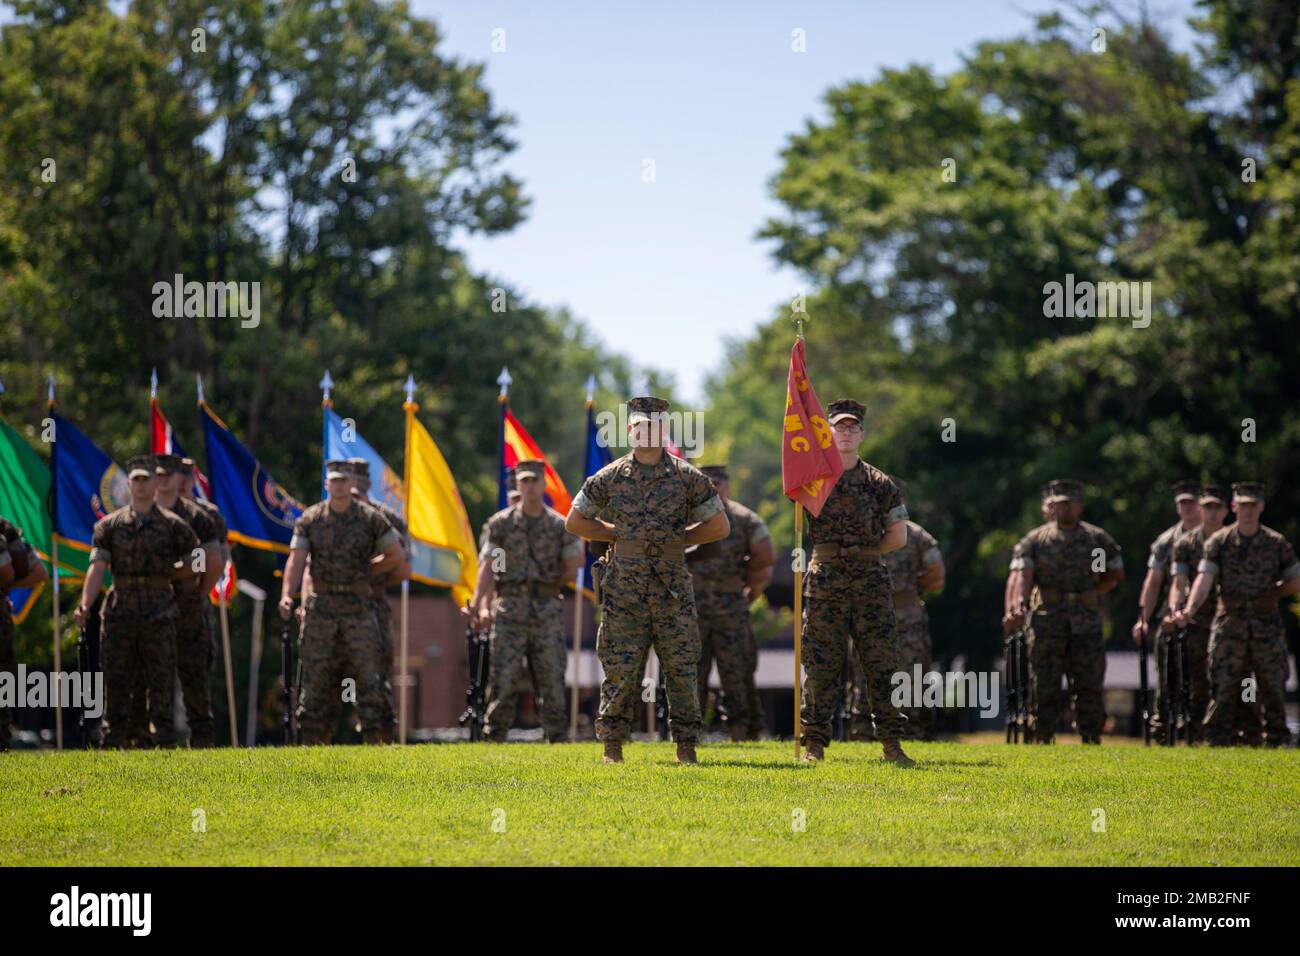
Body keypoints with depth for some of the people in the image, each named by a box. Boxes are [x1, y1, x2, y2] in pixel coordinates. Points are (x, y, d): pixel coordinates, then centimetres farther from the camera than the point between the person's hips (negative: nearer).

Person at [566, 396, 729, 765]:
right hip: (624, 588, 0)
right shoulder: (610, 477, 6)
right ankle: (612, 746, 6)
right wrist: (618, 534, 5)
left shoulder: (687, 477, 4)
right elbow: (575, 522, 13)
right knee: (620, 668, -1)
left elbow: (720, 526, 9)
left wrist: (677, 538, 2)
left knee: (682, 667, 0)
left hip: (673, 586, 0)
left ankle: (686, 747, 6)